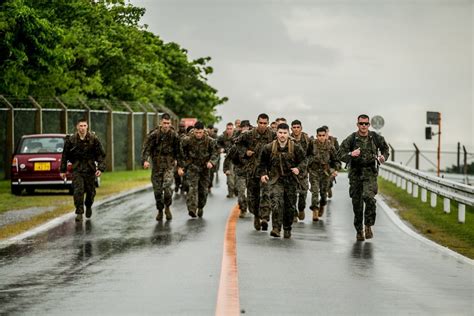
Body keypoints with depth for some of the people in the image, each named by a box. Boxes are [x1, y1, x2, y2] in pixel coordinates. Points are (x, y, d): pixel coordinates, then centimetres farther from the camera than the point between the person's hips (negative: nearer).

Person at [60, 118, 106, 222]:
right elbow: (65, 155, 6)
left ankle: (88, 206, 38)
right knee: (78, 191, -13)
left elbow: (101, 155, 0)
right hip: (77, 169, -1)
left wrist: (100, 168, -11)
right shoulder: (71, 140, -4)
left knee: (90, 191, 9)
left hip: (90, 169, 1)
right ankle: (79, 213, -6)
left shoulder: (93, 139, -5)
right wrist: (63, 170, 7)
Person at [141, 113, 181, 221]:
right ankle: (160, 211, 21)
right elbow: (146, 147, -12)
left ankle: (167, 207, 6)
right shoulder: (154, 134, -8)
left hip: (169, 164, 0)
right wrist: (145, 160, -25)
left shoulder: (174, 135, -3)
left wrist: (177, 160, 16)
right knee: (157, 189, 3)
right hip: (157, 165, 0)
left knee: (167, 186, -17)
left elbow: (177, 149, 12)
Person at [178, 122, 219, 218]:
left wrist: (211, 162, -20)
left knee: (204, 190, 7)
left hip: (205, 168, 2)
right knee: (193, 187, -17)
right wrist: (180, 167, -1)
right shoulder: (187, 140, -8)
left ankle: (200, 208, 27)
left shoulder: (210, 141, -7)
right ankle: (192, 209, -25)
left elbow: (214, 153, -2)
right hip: (192, 167, -2)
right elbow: (181, 154, 1)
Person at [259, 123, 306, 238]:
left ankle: (287, 229, 24)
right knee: (276, 203, -20)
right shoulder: (269, 148, 0)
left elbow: (303, 161, 4)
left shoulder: (296, 148, -1)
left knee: (290, 206, 8)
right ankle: (276, 228, -21)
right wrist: (262, 174, -1)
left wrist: (298, 169, -15)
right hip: (275, 180, -1)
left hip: (291, 181, 1)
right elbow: (263, 163, 13)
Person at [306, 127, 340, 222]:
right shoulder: (312, 144, -6)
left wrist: (335, 169, -16)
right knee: (315, 191, -13)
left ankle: (322, 206, 41)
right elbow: (307, 156, 11)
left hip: (325, 171, 1)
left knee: (324, 191, 12)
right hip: (314, 171, -1)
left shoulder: (330, 146, -5)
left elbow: (336, 159, -1)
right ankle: (315, 211, -13)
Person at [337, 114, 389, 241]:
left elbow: (385, 148, 21)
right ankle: (359, 230, 17)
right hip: (355, 173, 1)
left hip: (370, 172, -1)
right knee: (357, 202, 4)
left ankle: (368, 226, -8)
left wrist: (383, 157, 1)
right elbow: (340, 154, -5)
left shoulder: (376, 138, 3)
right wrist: (351, 154, -24)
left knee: (369, 197, -23)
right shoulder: (351, 139, -3)